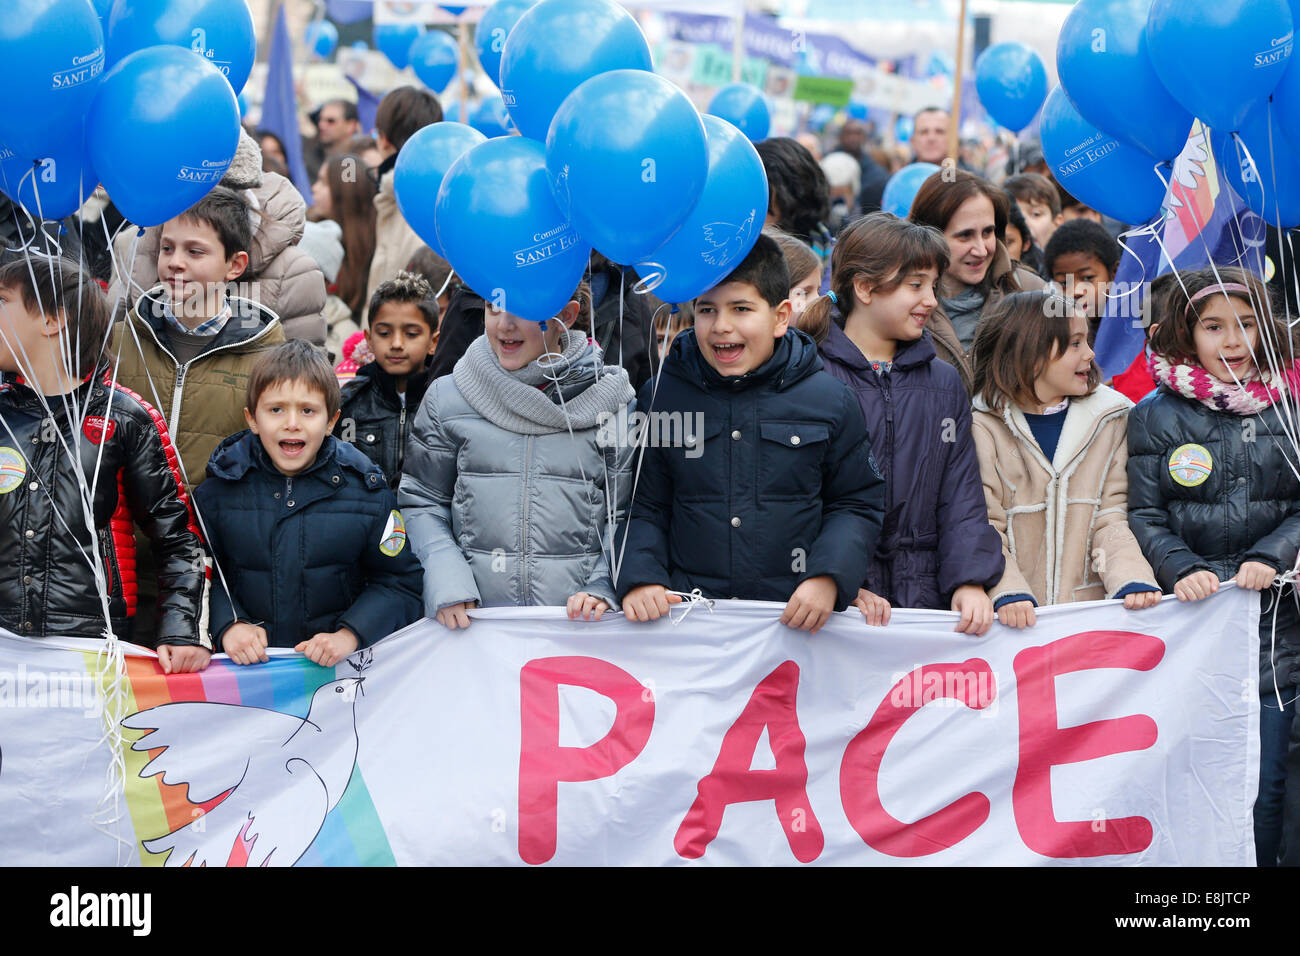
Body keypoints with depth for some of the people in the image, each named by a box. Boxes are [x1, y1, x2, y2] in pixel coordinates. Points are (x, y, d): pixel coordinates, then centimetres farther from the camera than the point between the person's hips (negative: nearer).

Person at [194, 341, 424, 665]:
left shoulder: (364, 489, 1)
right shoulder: (220, 487, 3)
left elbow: (398, 582, 4)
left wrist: (349, 635, -8)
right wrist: (229, 624, -7)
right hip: (247, 662, 0)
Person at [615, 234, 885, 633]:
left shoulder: (830, 401, 7)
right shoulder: (661, 397, 9)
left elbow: (857, 505, 12)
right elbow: (643, 507, 14)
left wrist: (828, 578, -4)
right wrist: (639, 579, -3)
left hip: (795, 618, 0)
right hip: (688, 612, 1)